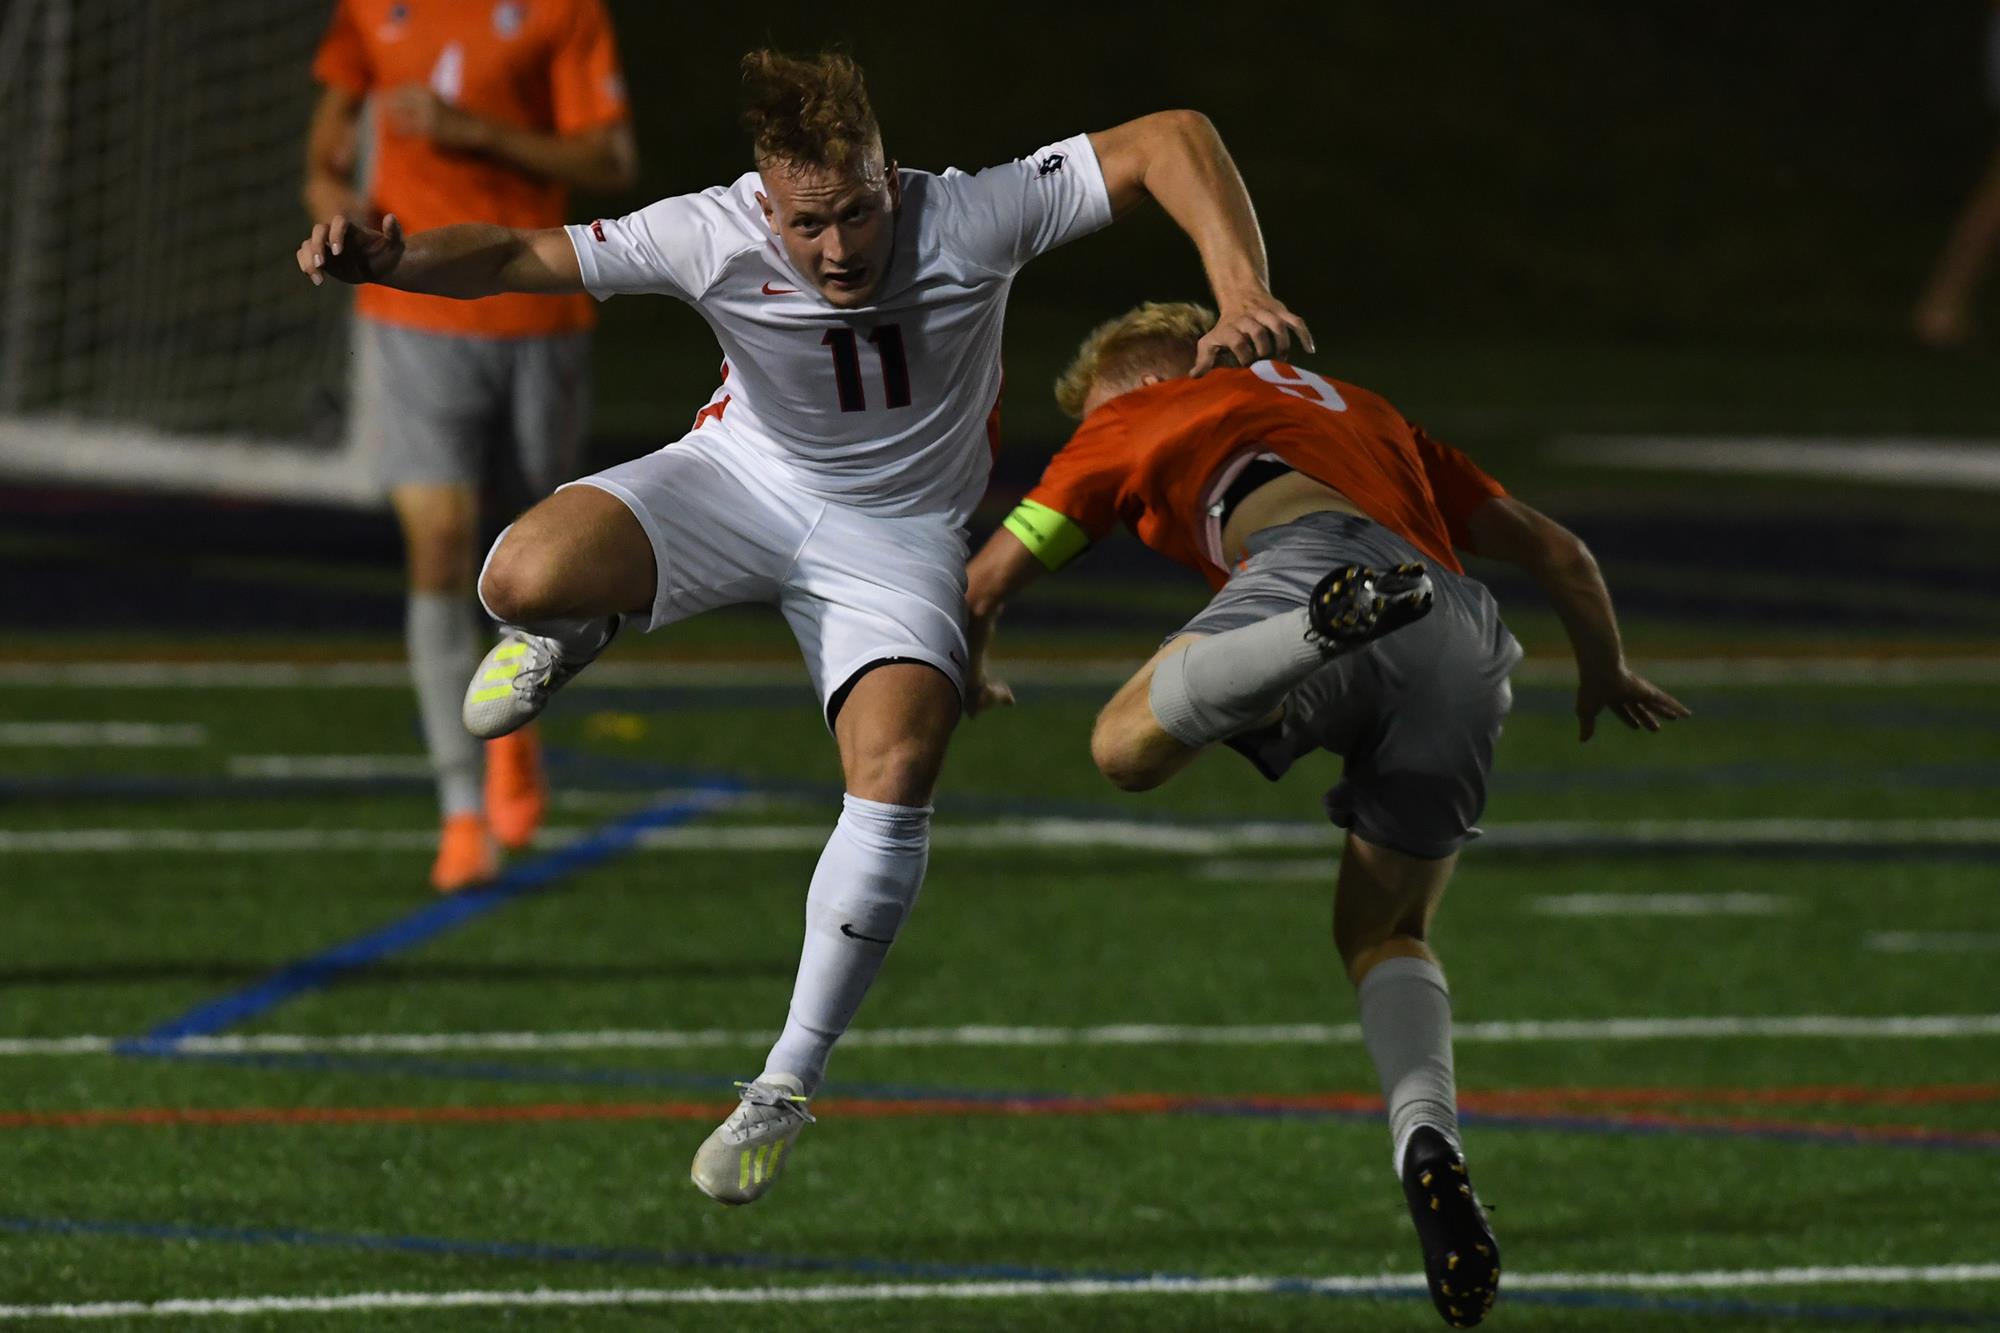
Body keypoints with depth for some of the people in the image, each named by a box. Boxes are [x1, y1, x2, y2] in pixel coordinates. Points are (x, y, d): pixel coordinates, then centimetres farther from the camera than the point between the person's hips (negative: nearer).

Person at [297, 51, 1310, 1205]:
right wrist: (386, 260, -33)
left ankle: (787, 1089, -13)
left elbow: (1174, 140, -23)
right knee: (525, 577, -29)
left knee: (896, 771, -27)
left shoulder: (972, 221, -27)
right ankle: (568, 635, 15)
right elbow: (524, 257, -16)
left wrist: (1242, 295, -36)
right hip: (744, 478, 0)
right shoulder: (714, 238, -24)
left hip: (896, 534, 0)